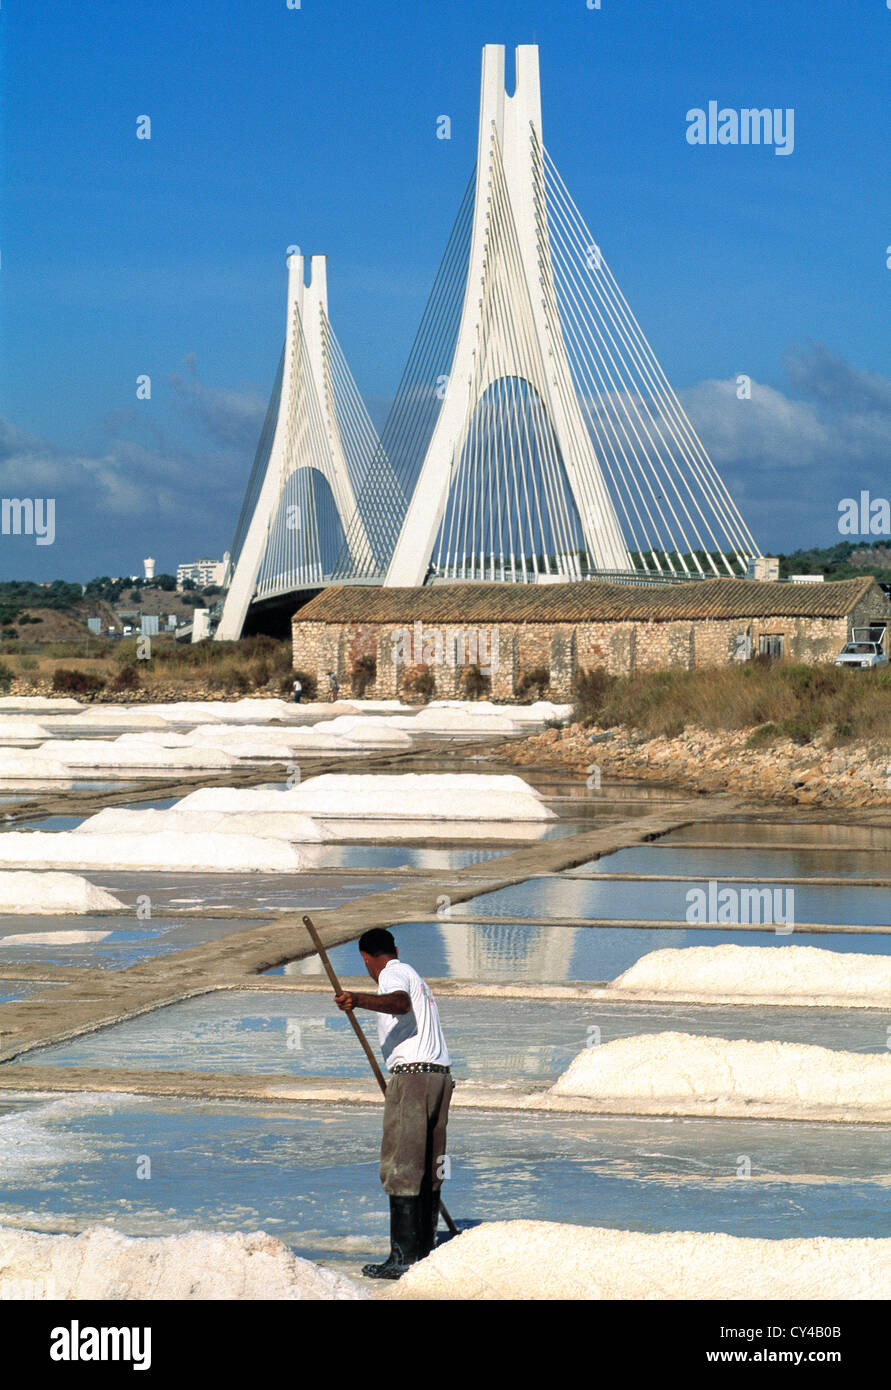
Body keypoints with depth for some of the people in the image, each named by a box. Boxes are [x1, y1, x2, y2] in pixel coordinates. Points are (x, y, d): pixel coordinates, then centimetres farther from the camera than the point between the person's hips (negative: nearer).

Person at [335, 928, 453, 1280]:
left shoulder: (394, 974, -3)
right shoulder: (415, 977, 27)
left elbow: (401, 1003, -26)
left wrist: (358, 1000, -41)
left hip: (412, 1075, -10)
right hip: (440, 1075, 10)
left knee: (401, 1168, -10)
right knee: (429, 1167, 15)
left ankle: (403, 1257, -14)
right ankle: (425, 1248, 21)